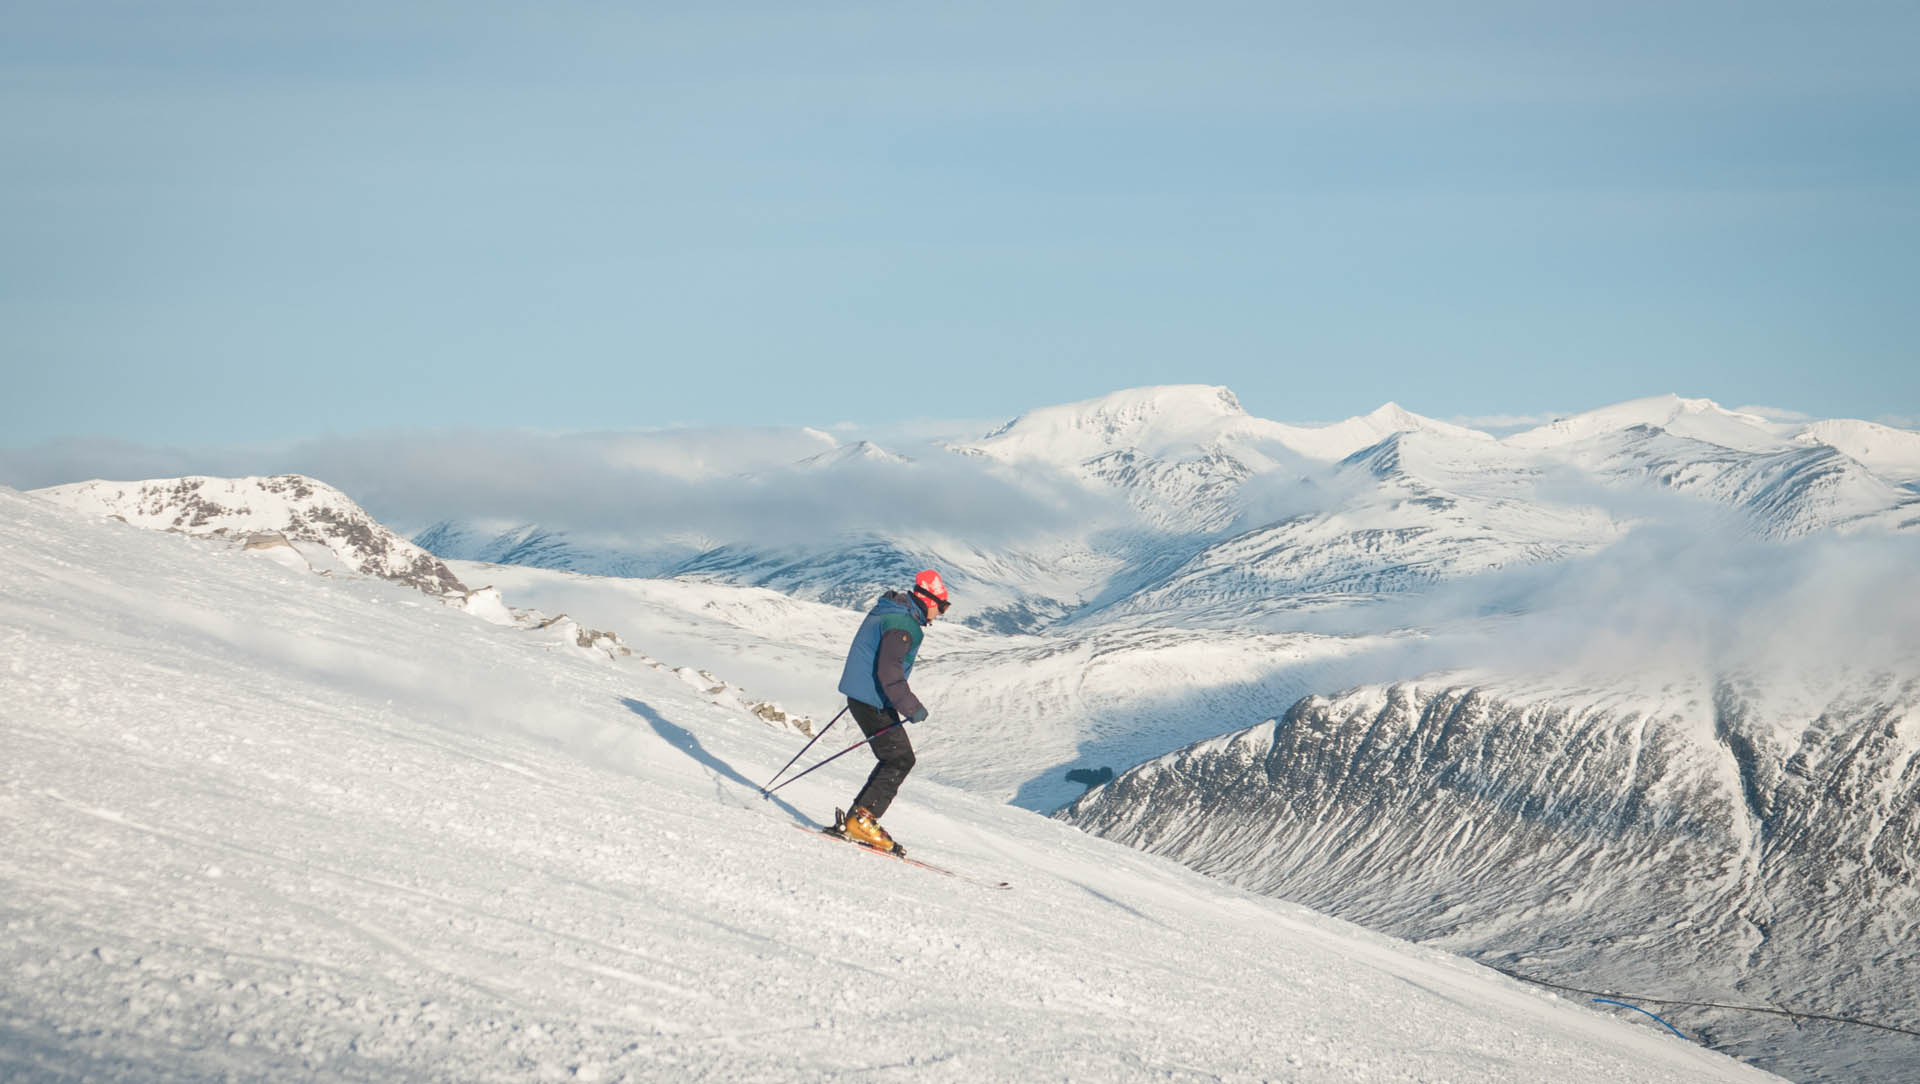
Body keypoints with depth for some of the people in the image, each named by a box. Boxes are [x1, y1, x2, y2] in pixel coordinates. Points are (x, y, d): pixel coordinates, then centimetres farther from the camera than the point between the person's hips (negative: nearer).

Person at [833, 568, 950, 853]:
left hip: (861, 696, 10)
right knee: (901, 759, -8)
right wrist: (912, 708, -20)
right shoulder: (902, 624, -19)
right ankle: (862, 819, -12)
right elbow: (889, 672, -25)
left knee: (896, 759, 13)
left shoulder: (885, 612, 14)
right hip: (873, 701, -10)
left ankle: (857, 818, 12)